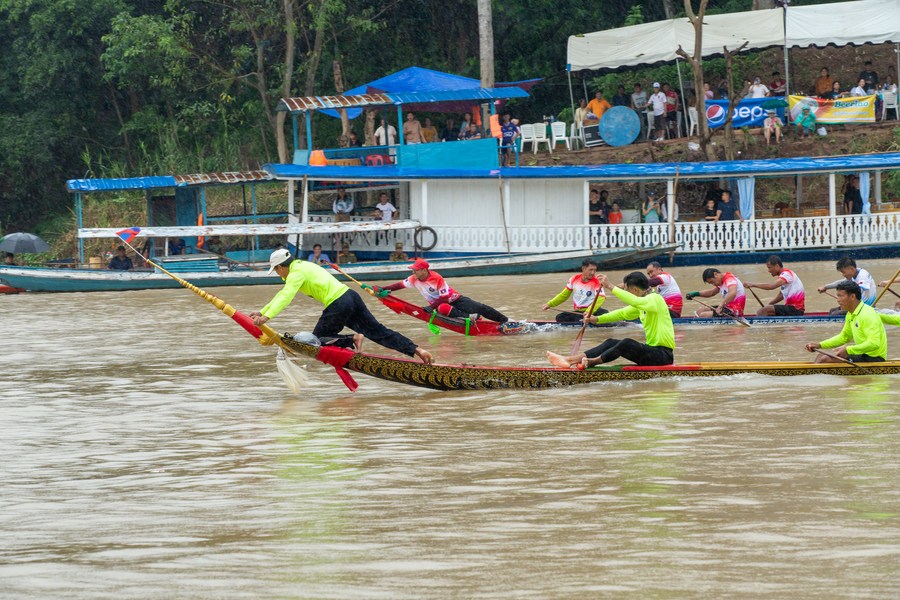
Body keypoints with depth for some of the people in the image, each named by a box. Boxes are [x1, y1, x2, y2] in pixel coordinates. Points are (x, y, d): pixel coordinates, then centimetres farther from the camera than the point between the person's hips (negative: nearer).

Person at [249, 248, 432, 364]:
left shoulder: (296, 274, -6)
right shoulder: (302, 266, 22)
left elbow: (286, 297, -21)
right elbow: (283, 294, 31)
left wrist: (267, 316, -26)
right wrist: (262, 311, 32)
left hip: (338, 306, -9)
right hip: (351, 297, 9)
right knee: (377, 331, 9)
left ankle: (353, 340, -16)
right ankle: (416, 350, 0)